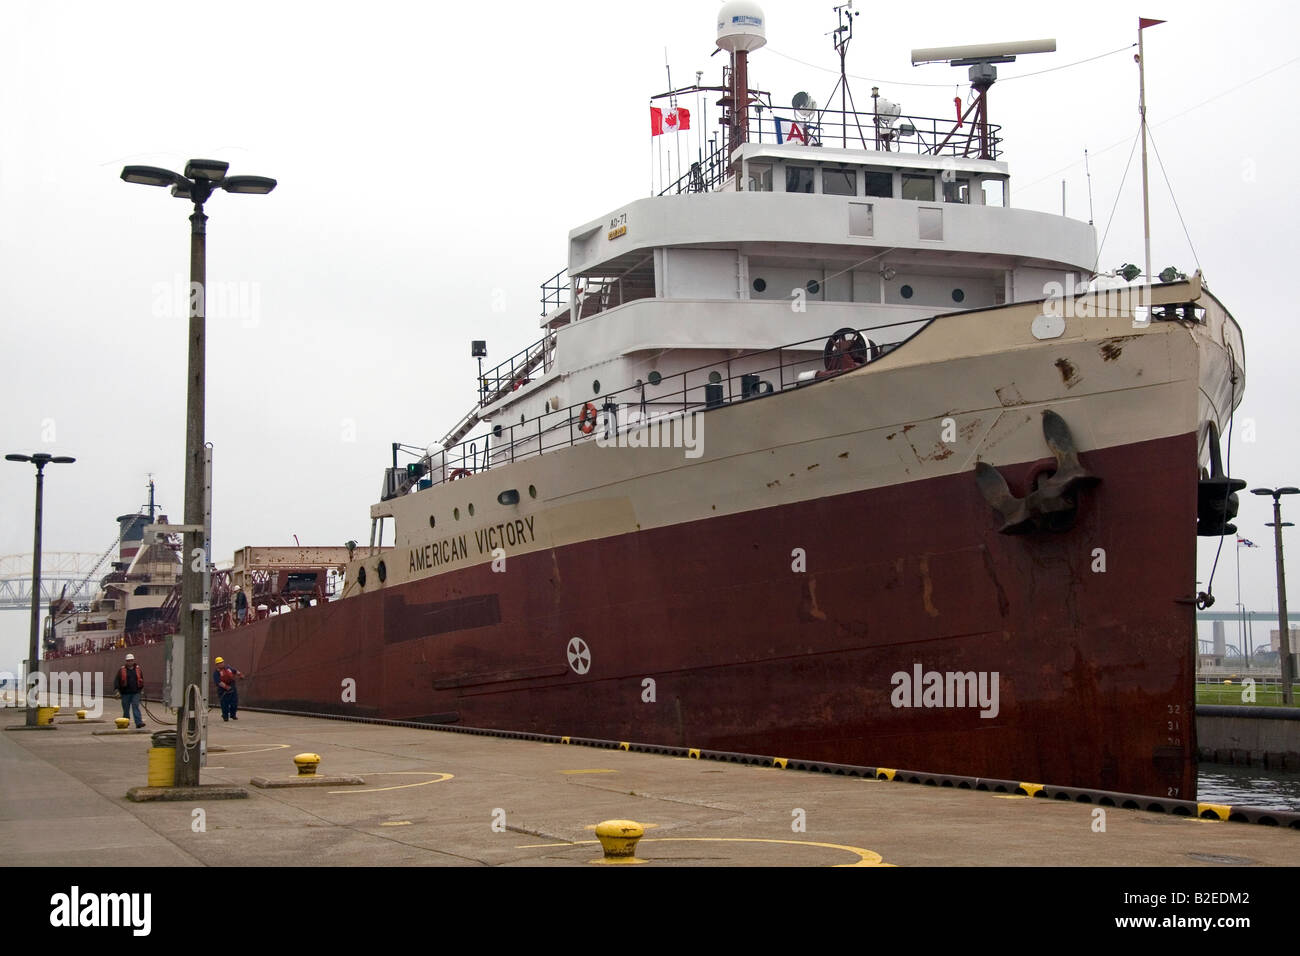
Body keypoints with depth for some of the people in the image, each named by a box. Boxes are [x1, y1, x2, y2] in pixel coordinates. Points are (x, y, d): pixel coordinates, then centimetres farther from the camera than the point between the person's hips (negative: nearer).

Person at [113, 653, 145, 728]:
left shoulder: (138, 669, 9)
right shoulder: (122, 670, 2)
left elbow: (142, 679, 19)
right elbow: (116, 680, 1)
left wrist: (142, 689, 17)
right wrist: (117, 690, -8)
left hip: (135, 693, 0)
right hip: (125, 693, 0)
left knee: (136, 707, -10)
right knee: (126, 709, 7)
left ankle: (139, 722, -18)